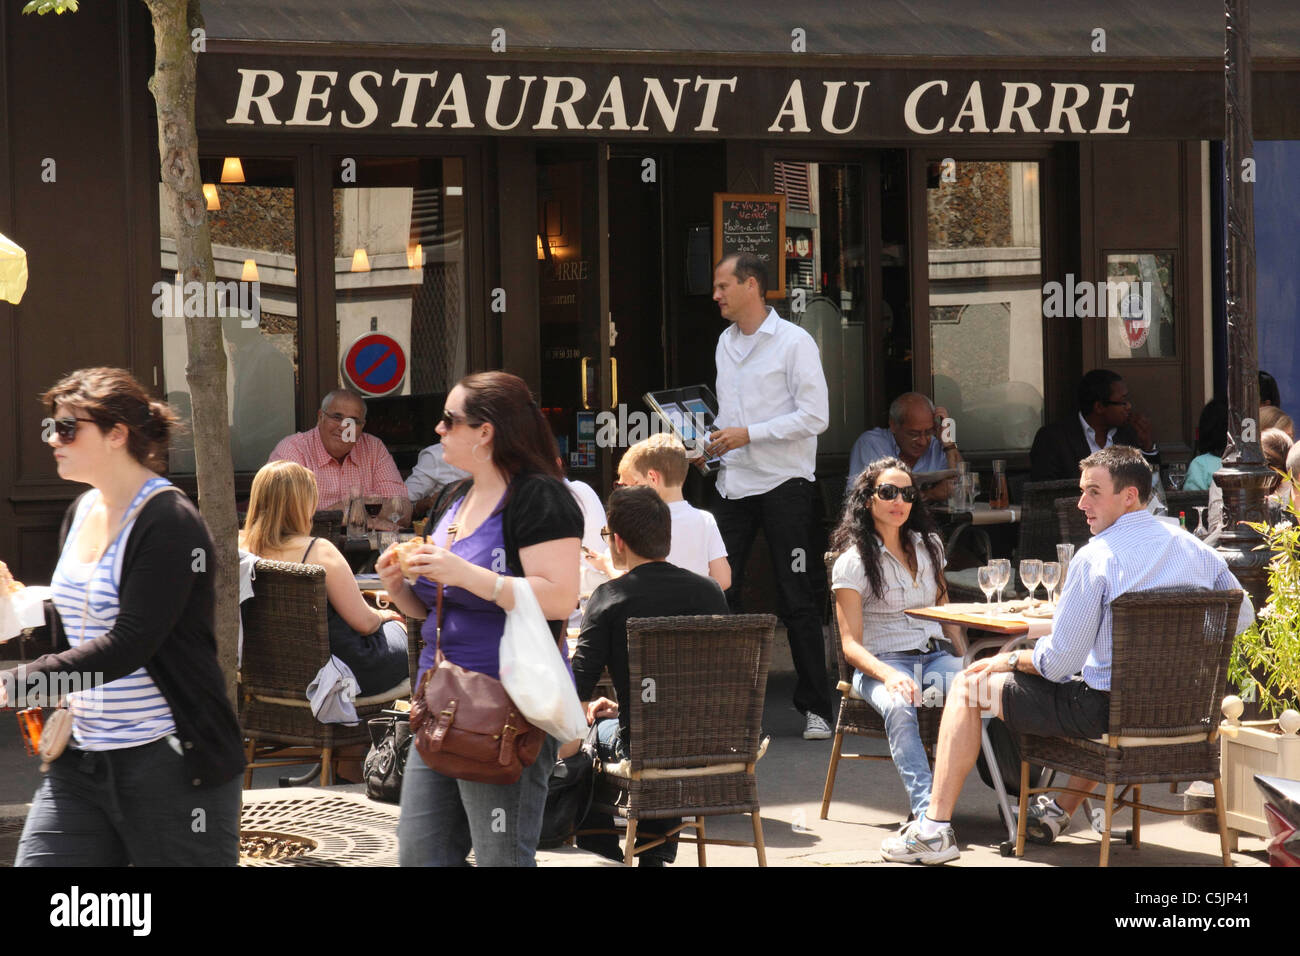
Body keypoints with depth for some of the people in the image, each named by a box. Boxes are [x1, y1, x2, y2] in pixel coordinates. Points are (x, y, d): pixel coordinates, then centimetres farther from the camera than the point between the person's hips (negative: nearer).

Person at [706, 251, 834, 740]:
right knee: (719, 591, 3)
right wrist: (711, 440, 6)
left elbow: (815, 416, -14)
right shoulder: (726, 342, 15)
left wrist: (748, 435, -17)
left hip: (783, 482, -6)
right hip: (732, 481, 7)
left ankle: (815, 707, 4)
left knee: (796, 598, -3)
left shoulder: (794, 342, -8)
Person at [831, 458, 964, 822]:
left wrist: (967, 664, 10)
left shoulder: (929, 546, 18)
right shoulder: (852, 562, 1)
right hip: (880, 663, -4)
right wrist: (889, 675, -25)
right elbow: (851, 645, -5)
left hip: (936, 656, 4)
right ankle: (925, 809, -50)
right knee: (899, 707, -40)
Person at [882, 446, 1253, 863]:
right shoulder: (1194, 548, 3)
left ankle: (936, 829, 6)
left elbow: (1058, 664, -13)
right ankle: (1060, 812, 47)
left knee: (967, 688, 8)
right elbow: (1242, 616, 17)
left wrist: (1010, 659, 5)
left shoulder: (1096, 556, -16)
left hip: (1105, 708, -7)